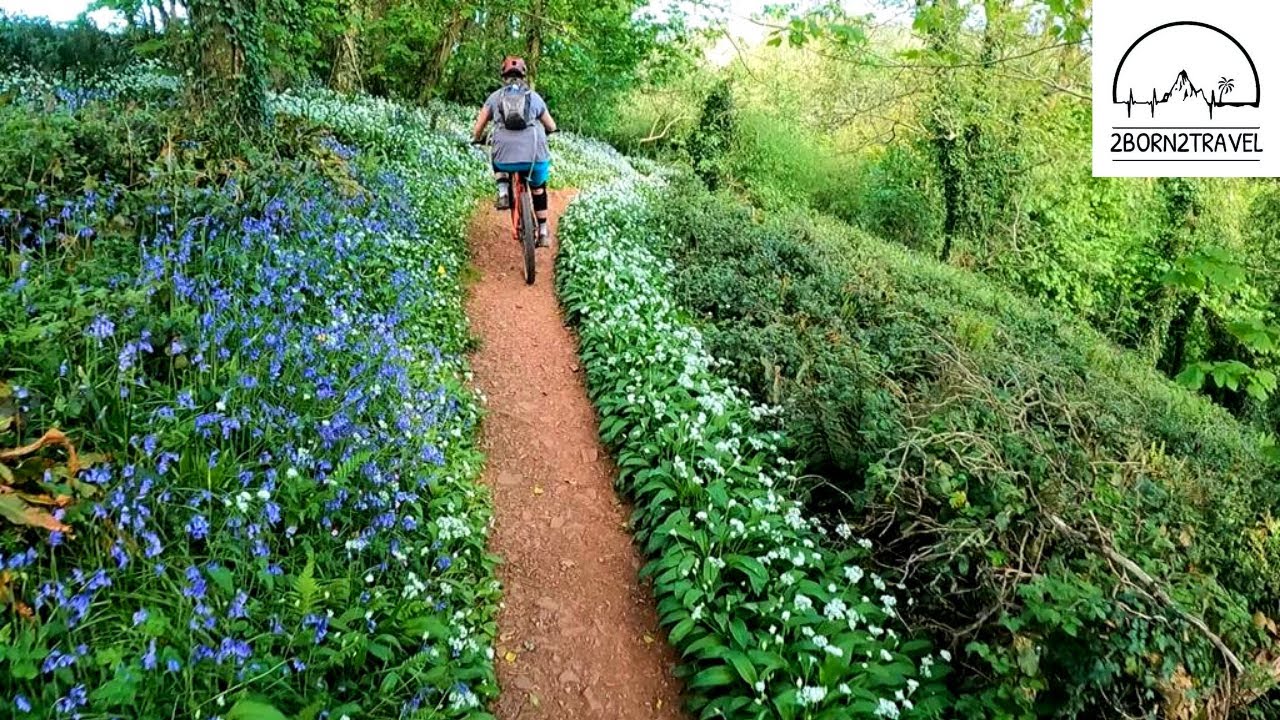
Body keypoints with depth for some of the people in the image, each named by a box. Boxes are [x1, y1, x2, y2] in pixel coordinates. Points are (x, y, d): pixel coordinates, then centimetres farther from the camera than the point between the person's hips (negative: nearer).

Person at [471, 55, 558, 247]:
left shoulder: (495, 96, 13)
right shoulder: (534, 96, 14)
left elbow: (478, 129, 14)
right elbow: (551, 127, 26)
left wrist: (478, 139, 37)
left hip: (506, 159, 0)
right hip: (535, 157, 0)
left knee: (498, 161, 37)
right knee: (538, 190, 28)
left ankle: (503, 193, 13)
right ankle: (543, 234, 28)